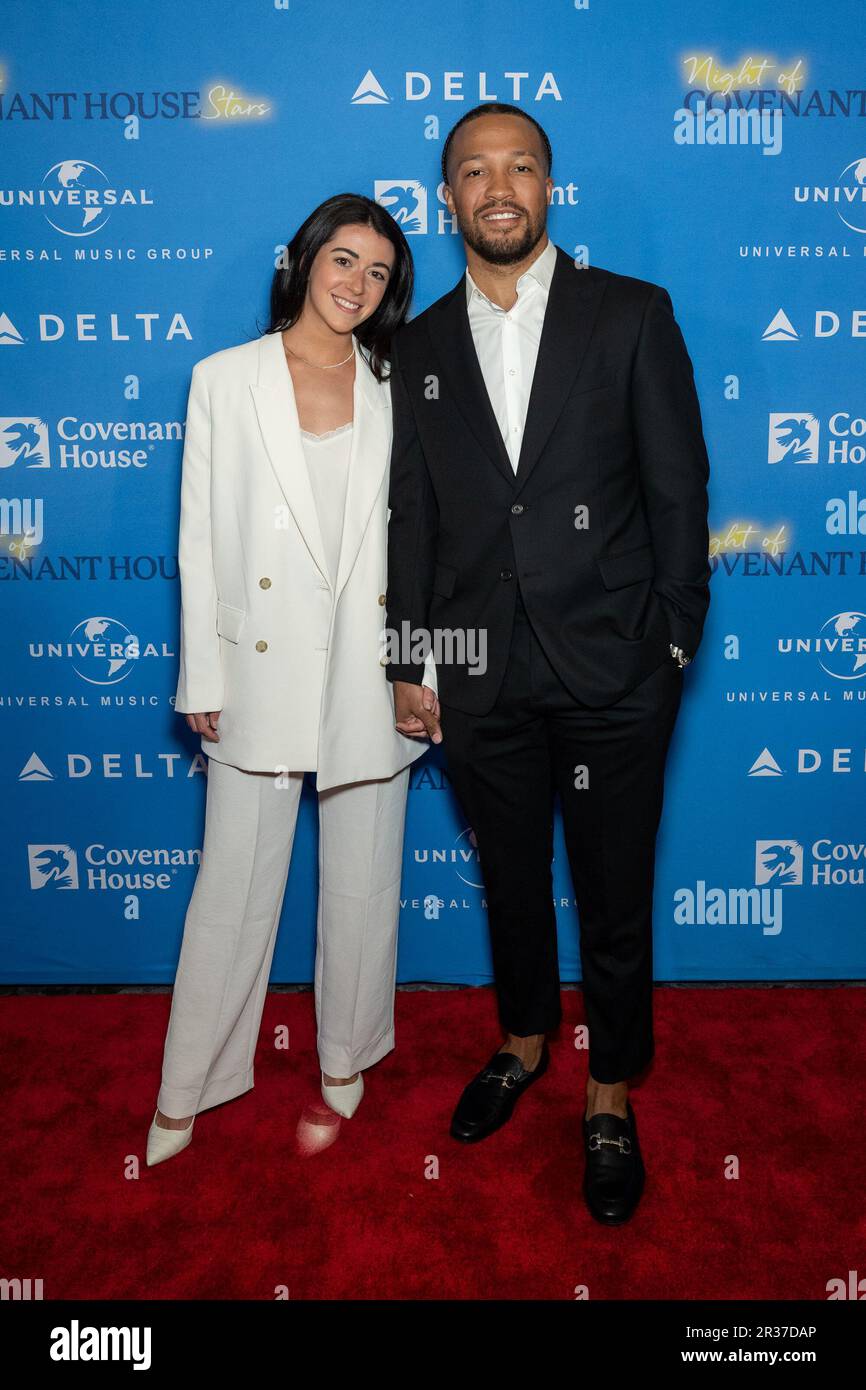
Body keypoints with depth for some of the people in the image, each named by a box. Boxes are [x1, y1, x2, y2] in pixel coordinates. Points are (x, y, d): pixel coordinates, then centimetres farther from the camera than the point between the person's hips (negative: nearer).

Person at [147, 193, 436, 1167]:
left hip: (368, 671, 2)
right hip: (263, 672, -1)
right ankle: (186, 1088, 24)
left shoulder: (394, 392, 7)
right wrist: (202, 678, -2)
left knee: (361, 881, 12)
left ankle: (346, 1056, 34)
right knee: (235, 885, 5)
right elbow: (200, 538, 1)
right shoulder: (225, 380, 3)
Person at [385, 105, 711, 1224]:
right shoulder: (419, 347, 8)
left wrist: (673, 642, -4)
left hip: (611, 671, -2)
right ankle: (524, 1041, 44)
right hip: (478, 678, 3)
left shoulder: (632, 314, 0)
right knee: (510, 880, 19)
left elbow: (678, 488, -1)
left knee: (614, 894, 10)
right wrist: (409, 664, 6)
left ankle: (611, 1097, 32)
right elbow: (412, 516, 8)